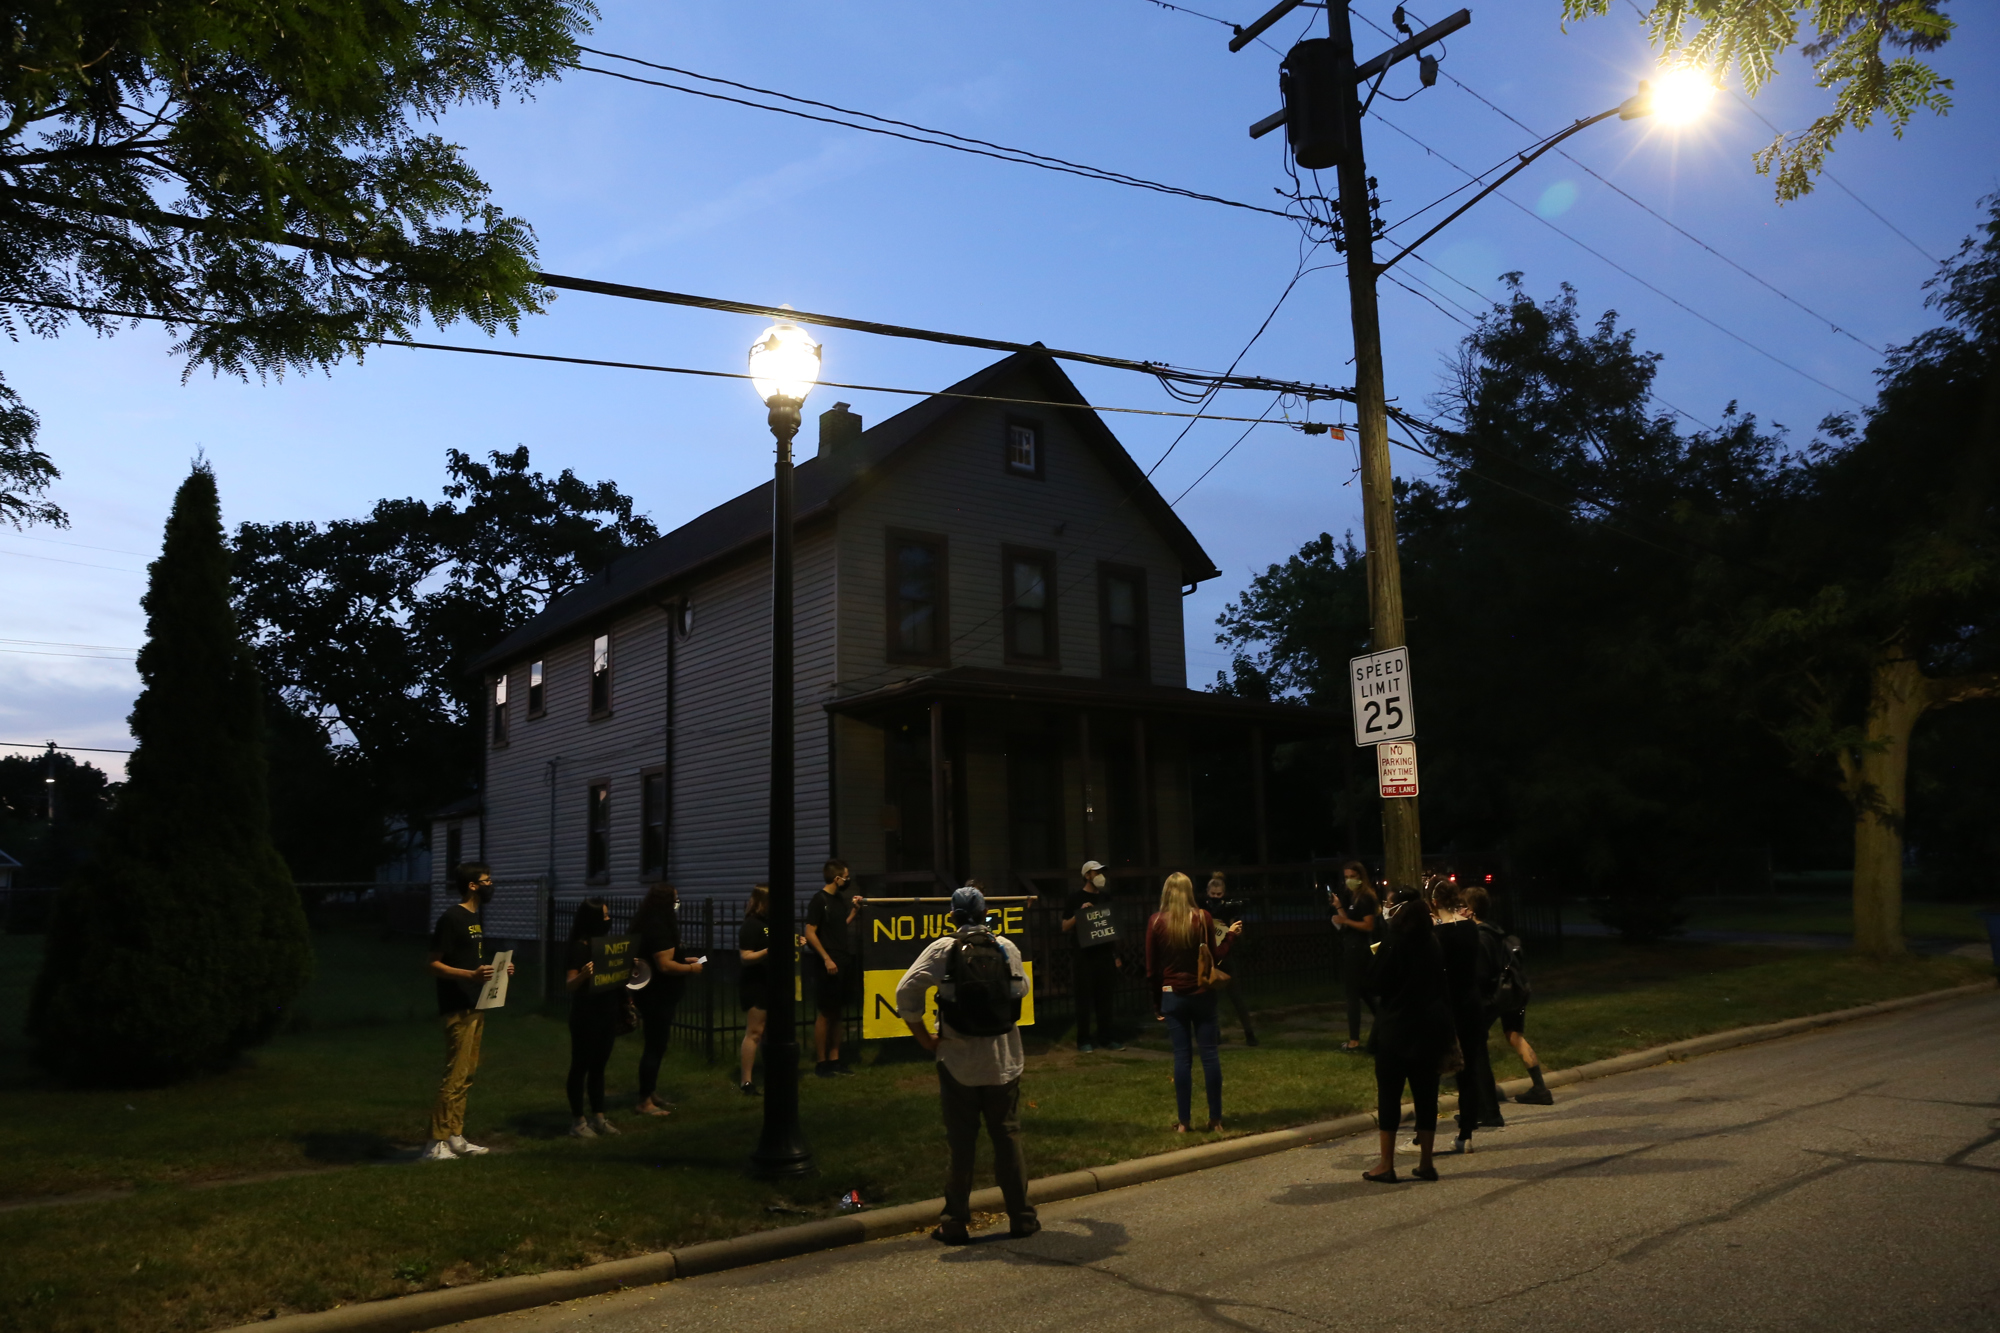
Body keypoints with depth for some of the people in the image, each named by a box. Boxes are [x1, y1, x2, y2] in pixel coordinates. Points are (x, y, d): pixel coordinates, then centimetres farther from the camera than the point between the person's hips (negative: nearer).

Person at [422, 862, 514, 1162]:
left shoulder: (477, 915, 14)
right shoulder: (451, 917, -13)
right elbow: (433, 963, -17)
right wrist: (472, 975, -28)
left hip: (475, 1005, 9)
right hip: (458, 1007, -9)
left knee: (467, 1074, 12)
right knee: (455, 1076, -8)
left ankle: (455, 1138, 19)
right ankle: (435, 1143, -1)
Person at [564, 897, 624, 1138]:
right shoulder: (581, 946, -14)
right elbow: (570, 984, -18)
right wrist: (584, 974, -36)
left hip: (608, 1011, 7)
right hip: (586, 1014, -7)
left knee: (599, 1066, 13)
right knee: (581, 1066, 1)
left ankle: (598, 1118, 20)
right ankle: (577, 1121, 8)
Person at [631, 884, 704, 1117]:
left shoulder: (651, 925, 11)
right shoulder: (659, 928, -22)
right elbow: (665, 965, -27)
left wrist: (685, 960, 14)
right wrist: (690, 969, -13)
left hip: (654, 994, 11)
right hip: (657, 996, -11)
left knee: (657, 1044, 17)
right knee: (655, 1046, -4)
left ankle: (651, 1094, 25)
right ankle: (645, 1102, 3)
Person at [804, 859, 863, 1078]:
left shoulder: (839, 898, 12)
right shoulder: (819, 900, -11)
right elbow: (810, 933, -14)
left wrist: (855, 910, 9)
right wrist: (826, 959, -18)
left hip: (844, 961, 8)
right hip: (829, 963, -8)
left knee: (838, 1012, 12)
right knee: (825, 1013, -2)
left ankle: (834, 1059, 20)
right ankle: (821, 1063, 6)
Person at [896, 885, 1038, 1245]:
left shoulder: (942, 949, -7)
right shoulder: (1006, 947, 1)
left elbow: (906, 991, -14)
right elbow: (1022, 988, 13)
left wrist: (924, 1038, -5)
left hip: (958, 1062, -2)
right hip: (1004, 1061, 2)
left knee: (960, 1144, 8)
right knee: (1007, 1137, 12)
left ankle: (956, 1222, 14)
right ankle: (1022, 1218, 17)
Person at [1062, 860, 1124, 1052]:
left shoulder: (1106, 896, 11)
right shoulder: (1075, 897, -3)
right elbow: (1065, 927, -4)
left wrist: (1116, 954, 14)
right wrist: (1079, 913, -19)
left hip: (1106, 953, 4)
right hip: (1085, 954, -4)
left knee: (1106, 997, 7)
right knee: (1085, 998, -1)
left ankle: (1106, 1038, 16)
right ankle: (1083, 1040, 6)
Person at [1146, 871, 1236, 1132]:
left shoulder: (1156, 922, -2)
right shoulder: (1203, 918, -5)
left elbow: (1151, 967, 1)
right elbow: (1215, 957, -3)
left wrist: (1156, 1000, 11)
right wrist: (1230, 935, 12)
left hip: (1173, 995, 0)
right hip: (1202, 993, 0)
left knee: (1182, 1056, 4)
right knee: (1209, 1054, 5)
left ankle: (1183, 1122, 5)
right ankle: (1215, 1119, 8)